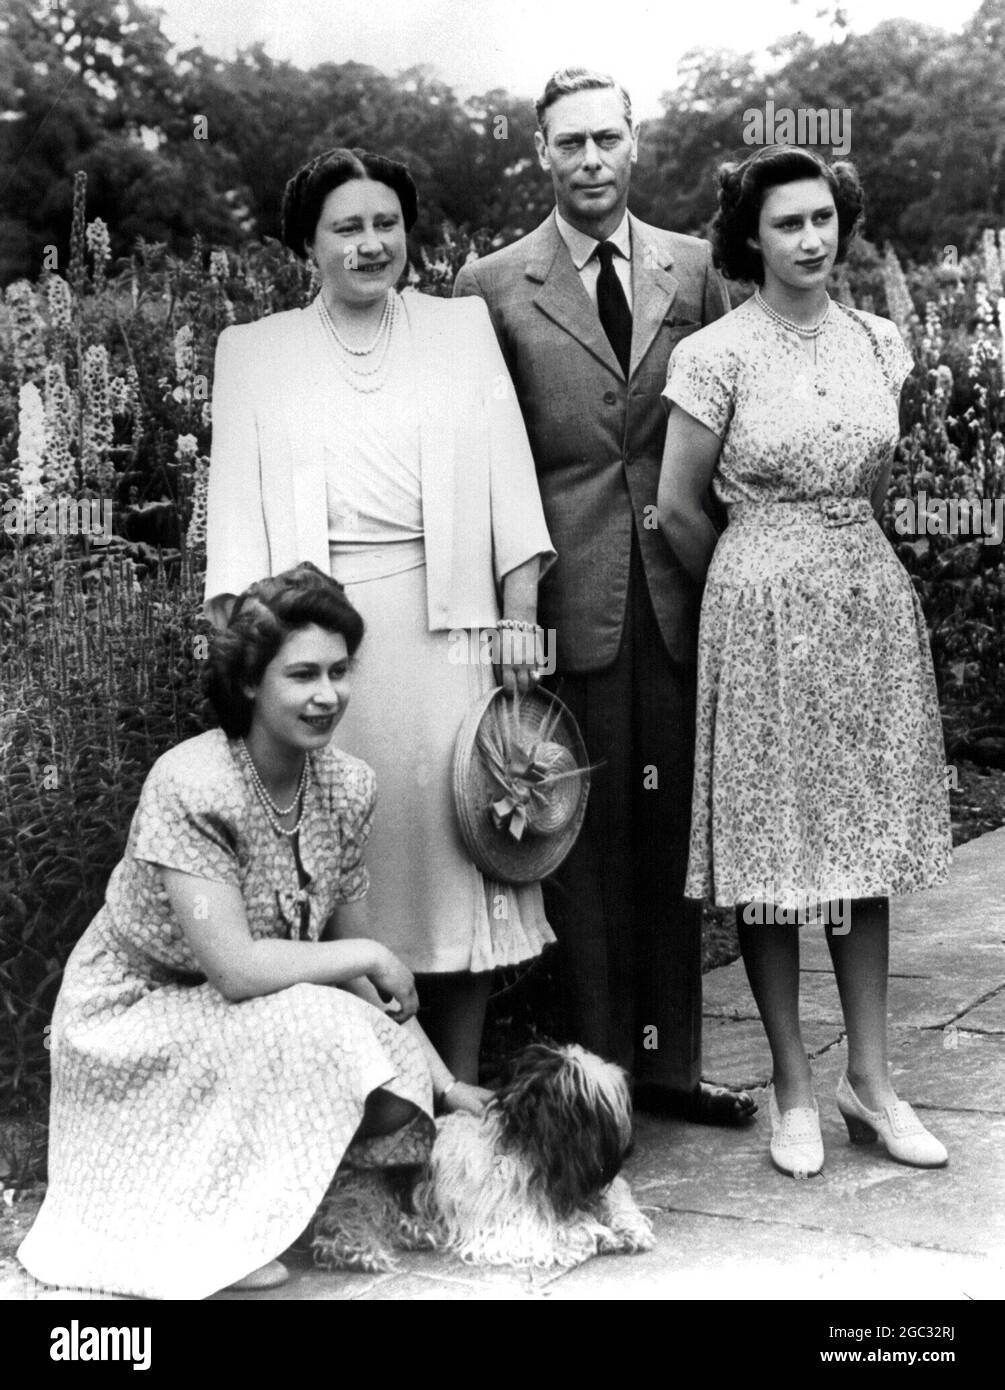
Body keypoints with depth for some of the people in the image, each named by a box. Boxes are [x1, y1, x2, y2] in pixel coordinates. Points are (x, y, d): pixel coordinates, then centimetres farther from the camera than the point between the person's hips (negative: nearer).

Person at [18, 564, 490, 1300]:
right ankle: (207, 1232, -9)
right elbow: (235, 969, -31)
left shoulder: (348, 784, -6)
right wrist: (371, 957, -20)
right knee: (315, 1026, -30)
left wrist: (444, 1080, -3)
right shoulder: (191, 786, -26)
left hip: (244, 1022, 6)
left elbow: (362, 972, 1)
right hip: (132, 1018, -6)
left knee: (395, 1103, -16)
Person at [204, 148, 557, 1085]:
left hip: (446, 621, 1)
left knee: (452, 837, 0)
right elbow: (237, 493, 6)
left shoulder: (463, 329, 14)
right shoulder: (253, 351, 13)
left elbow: (506, 470, 8)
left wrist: (520, 612, -2)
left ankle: (460, 1093, 10)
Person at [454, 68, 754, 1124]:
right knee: (586, 834, 2)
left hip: (678, 590, 3)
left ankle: (670, 1059, 22)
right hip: (569, 594, -3)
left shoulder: (694, 268, 11)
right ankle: (598, 1068, 15)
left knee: (670, 829, 9)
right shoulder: (492, 287, 2)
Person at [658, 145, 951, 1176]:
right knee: (773, 845, 1)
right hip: (762, 613, -4)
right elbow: (677, 508, -3)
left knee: (865, 837, 8)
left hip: (870, 598, 5)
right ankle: (793, 1090, 13)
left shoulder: (877, 343, 7)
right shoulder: (716, 355, -7)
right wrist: (757, 585, 7)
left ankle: (870, 1078, 18)